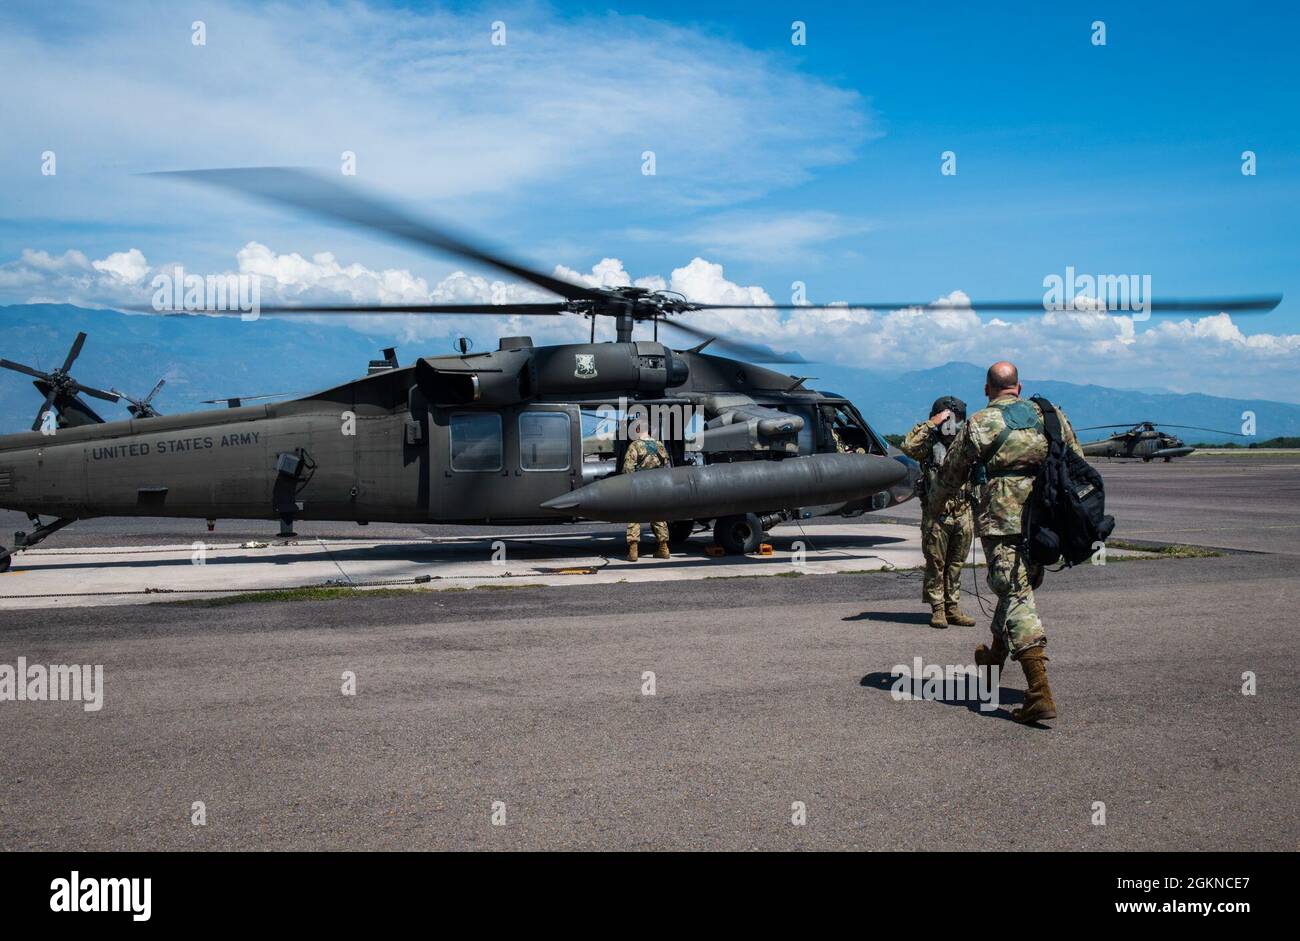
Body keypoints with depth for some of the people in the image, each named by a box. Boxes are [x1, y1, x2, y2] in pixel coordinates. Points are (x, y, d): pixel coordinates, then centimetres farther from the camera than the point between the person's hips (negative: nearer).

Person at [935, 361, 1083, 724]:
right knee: (1020, 587, 23)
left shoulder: (978, 425, -3)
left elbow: (949, 477, 5)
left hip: (1002, 523, -5)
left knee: (1017, 599, -7)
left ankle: (1040, 693, -18)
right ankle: (995, 657, 43)